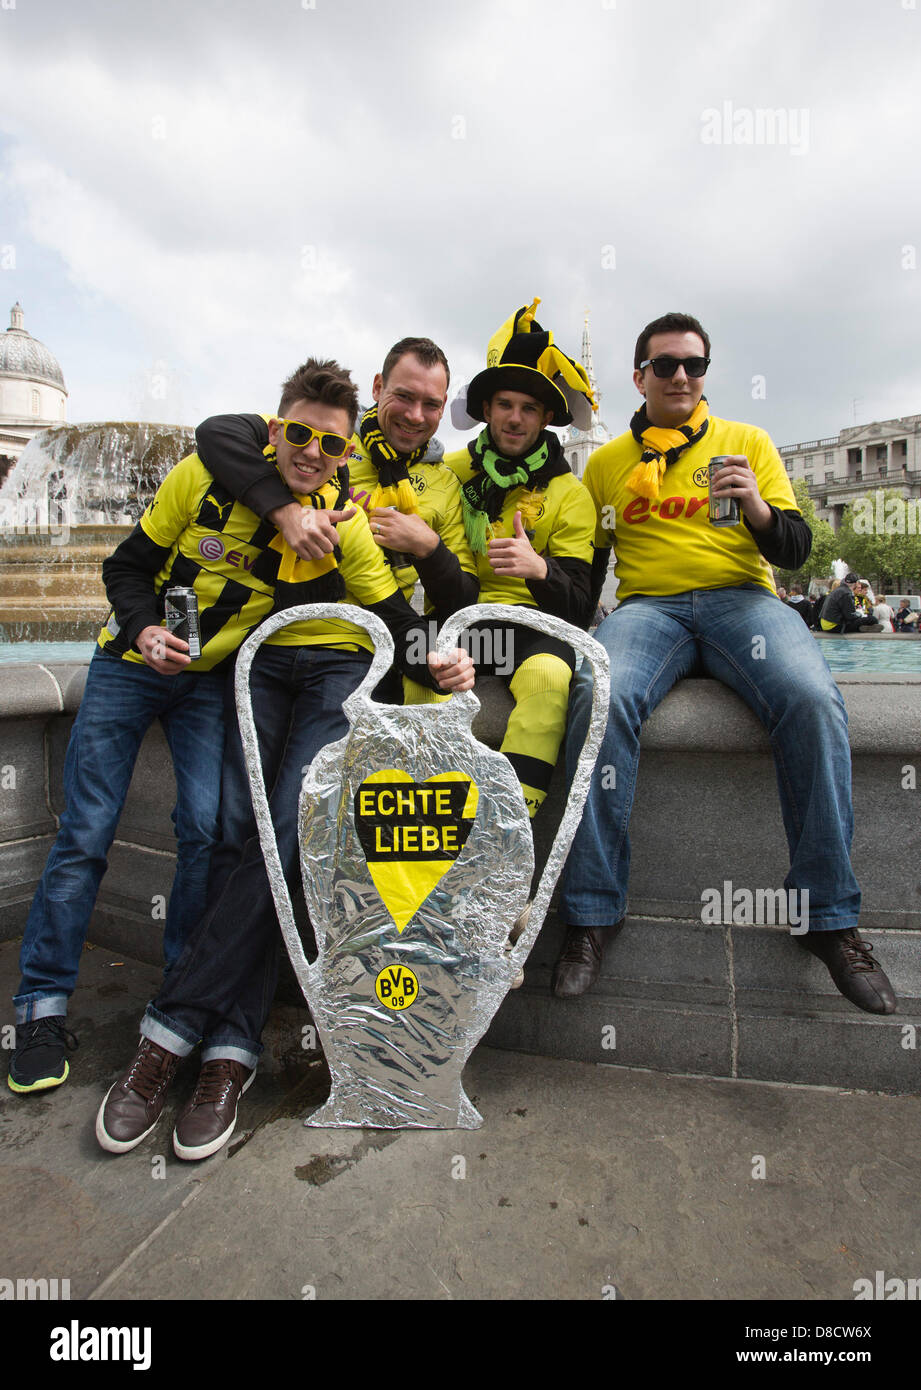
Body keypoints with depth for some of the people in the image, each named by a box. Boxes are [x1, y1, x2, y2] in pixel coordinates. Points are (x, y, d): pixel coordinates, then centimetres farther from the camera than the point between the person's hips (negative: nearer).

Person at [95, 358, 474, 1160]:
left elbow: (395, 619, -2)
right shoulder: (206, 478, 1)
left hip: (336, 664, -1)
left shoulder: (349, 523, -3)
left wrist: (437, 665, -22)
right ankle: (234, 1049, -13)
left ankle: (174, 1029, -17)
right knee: (239, 825, -20)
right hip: (250, 665, 1)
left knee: (291, 823, -22)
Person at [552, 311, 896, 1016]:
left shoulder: (748, 441, 17)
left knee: (813, 700, -31)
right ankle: (593, 912, -23)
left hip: (741, 598, 0)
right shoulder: (608, 461, 19)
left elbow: (795, 549, 10)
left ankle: (829, 916, -16)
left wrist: (758, 510, -12)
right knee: (602, 697, -34)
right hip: (647, 607, 0)